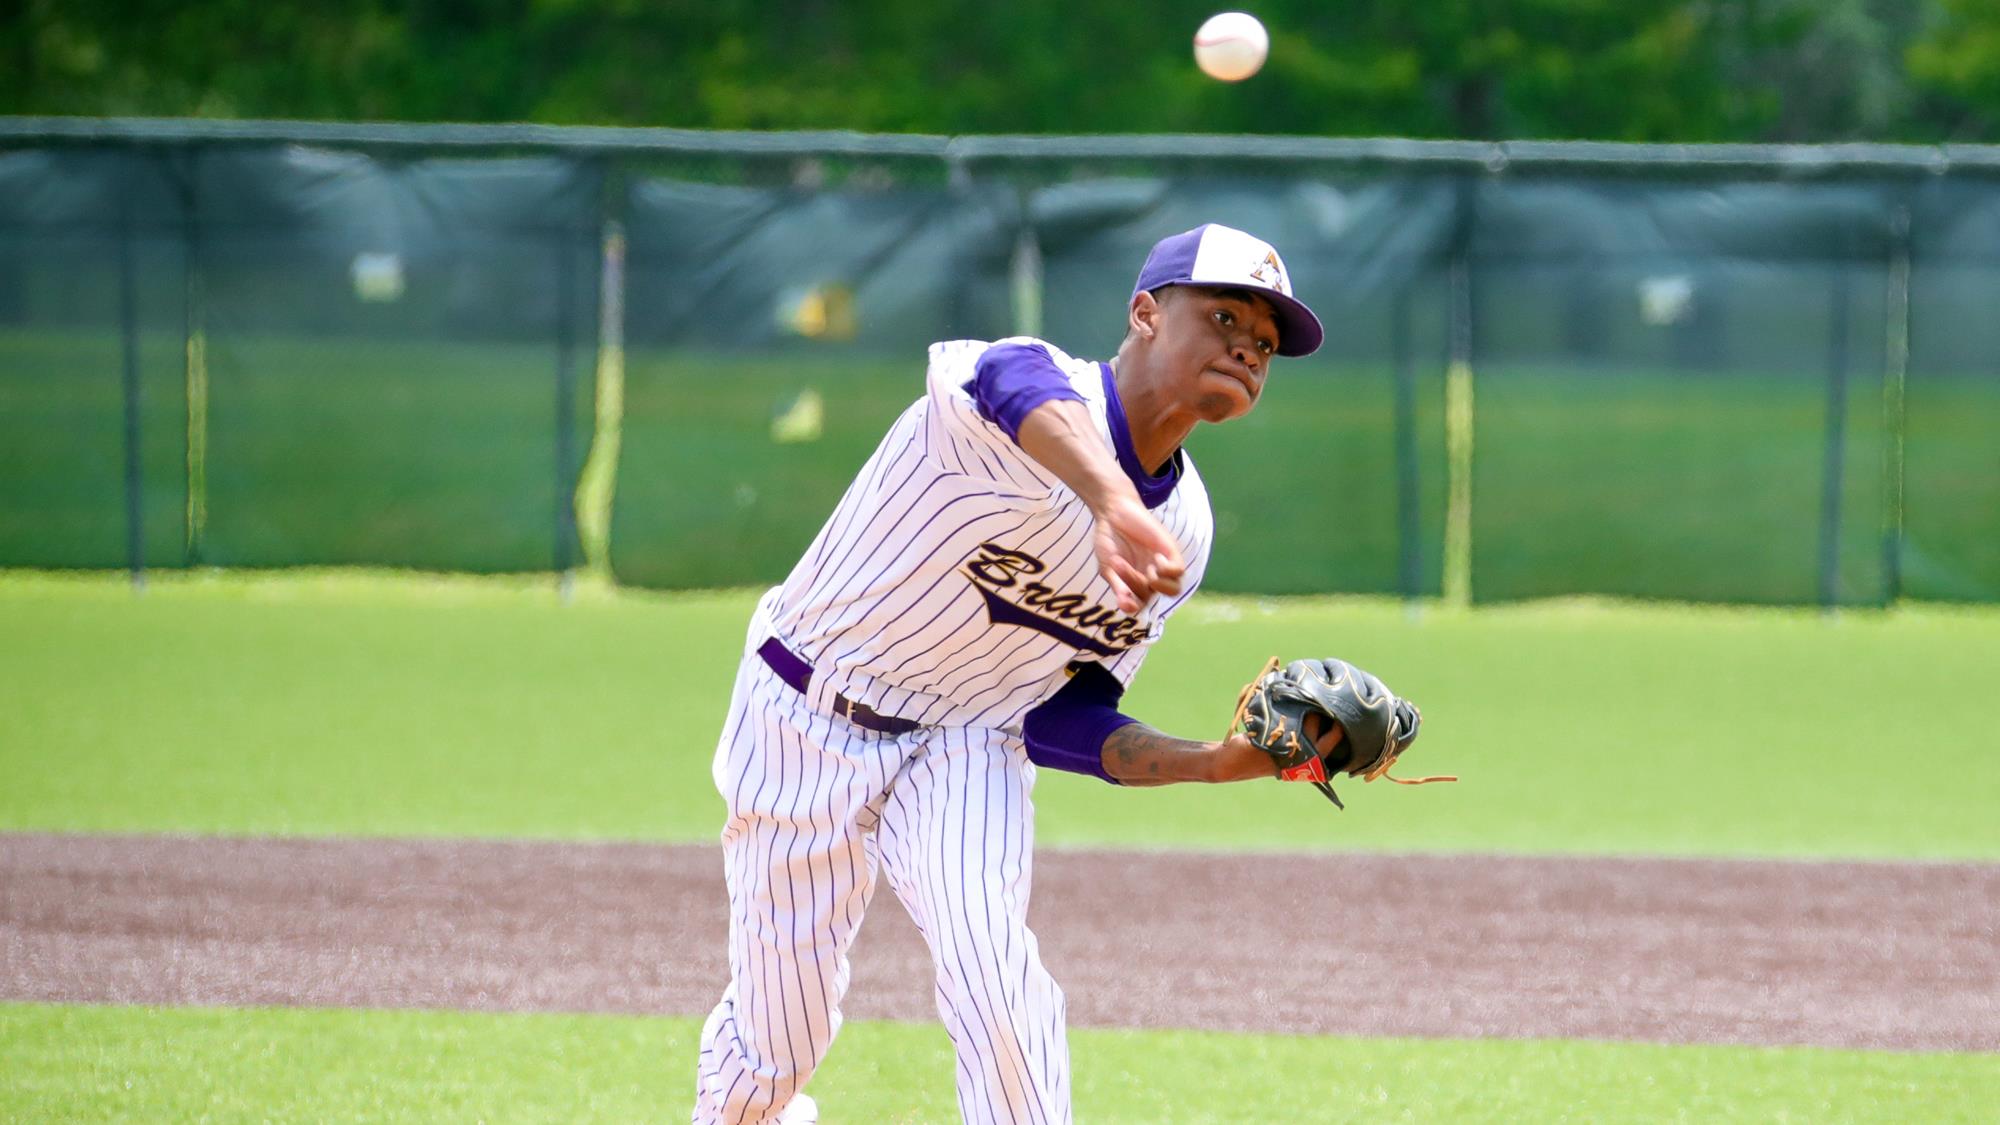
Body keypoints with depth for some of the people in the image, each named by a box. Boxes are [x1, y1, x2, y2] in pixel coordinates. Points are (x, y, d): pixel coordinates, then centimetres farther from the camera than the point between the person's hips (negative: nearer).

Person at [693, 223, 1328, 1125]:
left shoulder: (1185, 531, -4)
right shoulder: (1030, 378, -26)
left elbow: (1061, 718, 2)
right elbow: (1029, 397, -54)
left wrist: (1214, 762, -15)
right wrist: (1112, 504, -76)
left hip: (967, 746, 4)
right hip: (807, 730, -4)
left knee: (991, 968, -24)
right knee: (778, 1050, 5)